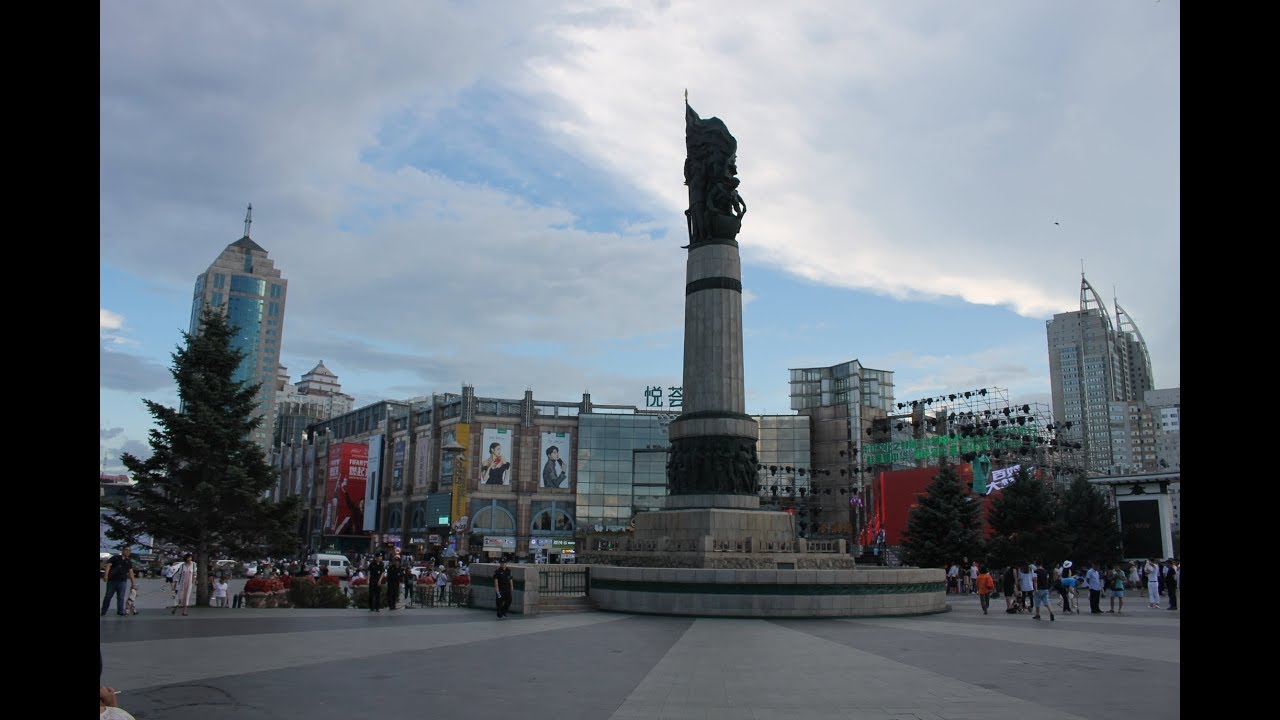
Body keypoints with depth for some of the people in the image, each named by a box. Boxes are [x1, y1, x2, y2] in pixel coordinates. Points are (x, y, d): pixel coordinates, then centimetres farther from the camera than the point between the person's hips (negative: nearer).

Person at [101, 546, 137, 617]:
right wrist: (106, 575, -21)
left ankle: (120, 612, 2)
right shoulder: (115, 558, 4)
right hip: (112, 580, -2)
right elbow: (108, 565, -6)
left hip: (122, 582, 2)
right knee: (108, 596, 5)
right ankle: (103, 612, 16)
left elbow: (131, 572, 14)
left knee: (121, 597, -1)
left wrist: (133, 583, 9)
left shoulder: (129, 562, 14)